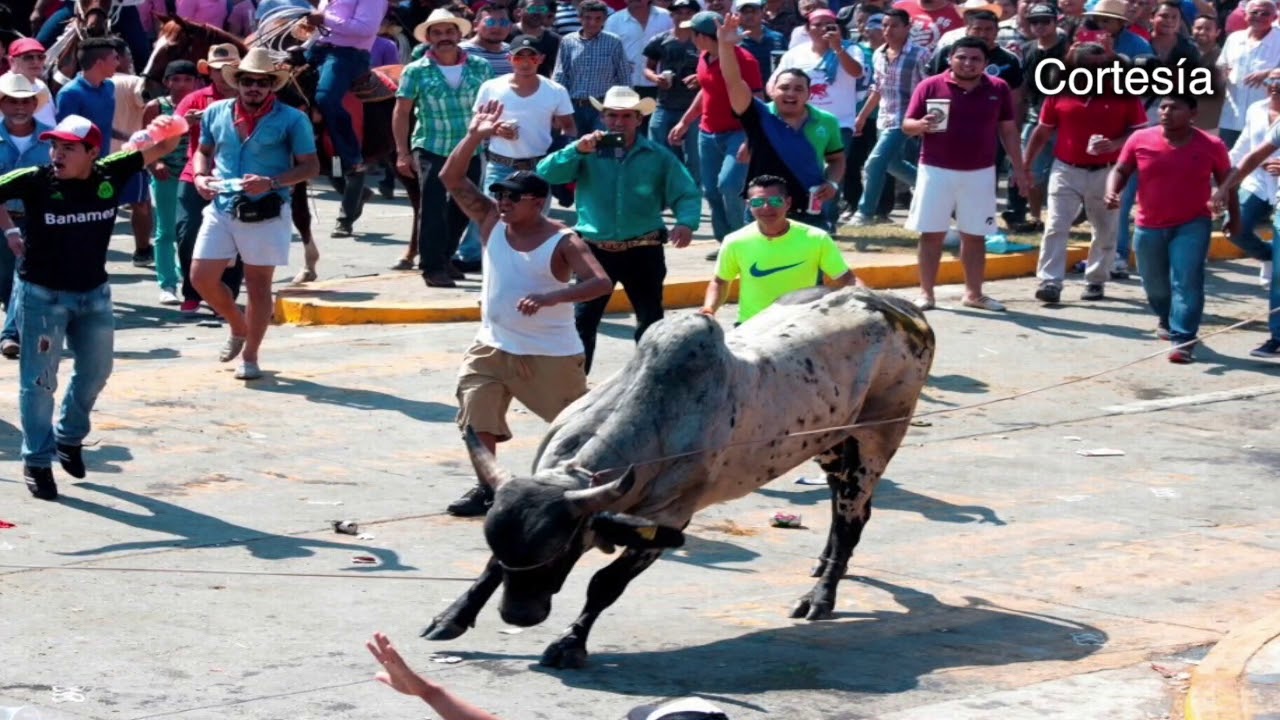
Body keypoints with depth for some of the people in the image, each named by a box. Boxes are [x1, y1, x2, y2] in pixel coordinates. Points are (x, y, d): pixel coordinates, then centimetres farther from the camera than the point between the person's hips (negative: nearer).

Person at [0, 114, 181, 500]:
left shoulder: (110, 174, -10)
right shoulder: (35, 181, -18)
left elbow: (164, 148, -3)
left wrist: (170, 129, -23)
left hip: (94, 294, 4)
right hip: (43, 295, -4)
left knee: (96, 371, 18)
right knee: (39, 380, -1)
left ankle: (69, 437, 40)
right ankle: (37, 461, 9)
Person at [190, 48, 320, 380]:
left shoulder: (291, 119, -6)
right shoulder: (216, 113, 6)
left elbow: (310, 166, -5)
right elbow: (204, 150, 21)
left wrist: (271, 182, -19)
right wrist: (201, 176, -1)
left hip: (266, 213, -4)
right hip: (222, 209, 4)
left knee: (258, 284, 4)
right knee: (202, 277, 1)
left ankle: (250, 357, 17)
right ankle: (238, 326, 28)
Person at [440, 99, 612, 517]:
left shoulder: (563, 243, -16)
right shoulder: (491, 223, -2)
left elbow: (601, 283, -27)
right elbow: (452, 179, -7)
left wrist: (550, 297, -40)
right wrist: (474, 137, -20)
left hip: (552, 354, -5)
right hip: (492, 348, 5)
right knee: (476, 418, -3)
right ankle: (487, 488, 10)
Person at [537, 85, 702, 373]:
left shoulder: (658, 156, 0)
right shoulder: (589, 152, -1)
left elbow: (686, 194, -4)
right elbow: (546, 173, -11)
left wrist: (686, 222, -25)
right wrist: (577, 150, -26)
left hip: (643, 252, 0)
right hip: (596, 250, 0)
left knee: (650, 321, 10)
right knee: (583, 320, 1)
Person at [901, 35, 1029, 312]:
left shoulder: (998, 89, 2)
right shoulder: (930, 86, -5)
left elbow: (1009, 130, 8)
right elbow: (907, 126, -3)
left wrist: (1018, 168, 4)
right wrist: (922, 125, -26)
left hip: (980, 173, 2)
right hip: (936, 171, -2)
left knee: (975, 235, 8)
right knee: (932, 233, 2)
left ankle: (974, 293, 16)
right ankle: (926, 293, 7)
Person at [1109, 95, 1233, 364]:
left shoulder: (1211, 146, -8)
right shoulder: (1140, 140, -7)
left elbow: (1226, 181, 6)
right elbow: (1121, 170, 1)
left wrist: (1234, 216, 10)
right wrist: (1112, 192, -19)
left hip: (1192, 225, -3)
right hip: (1149, 227, 3)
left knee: (1187, 281, -18)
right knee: (1154, 283, 18)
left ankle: (1183, 340, -19)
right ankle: (1166, 319, 49)